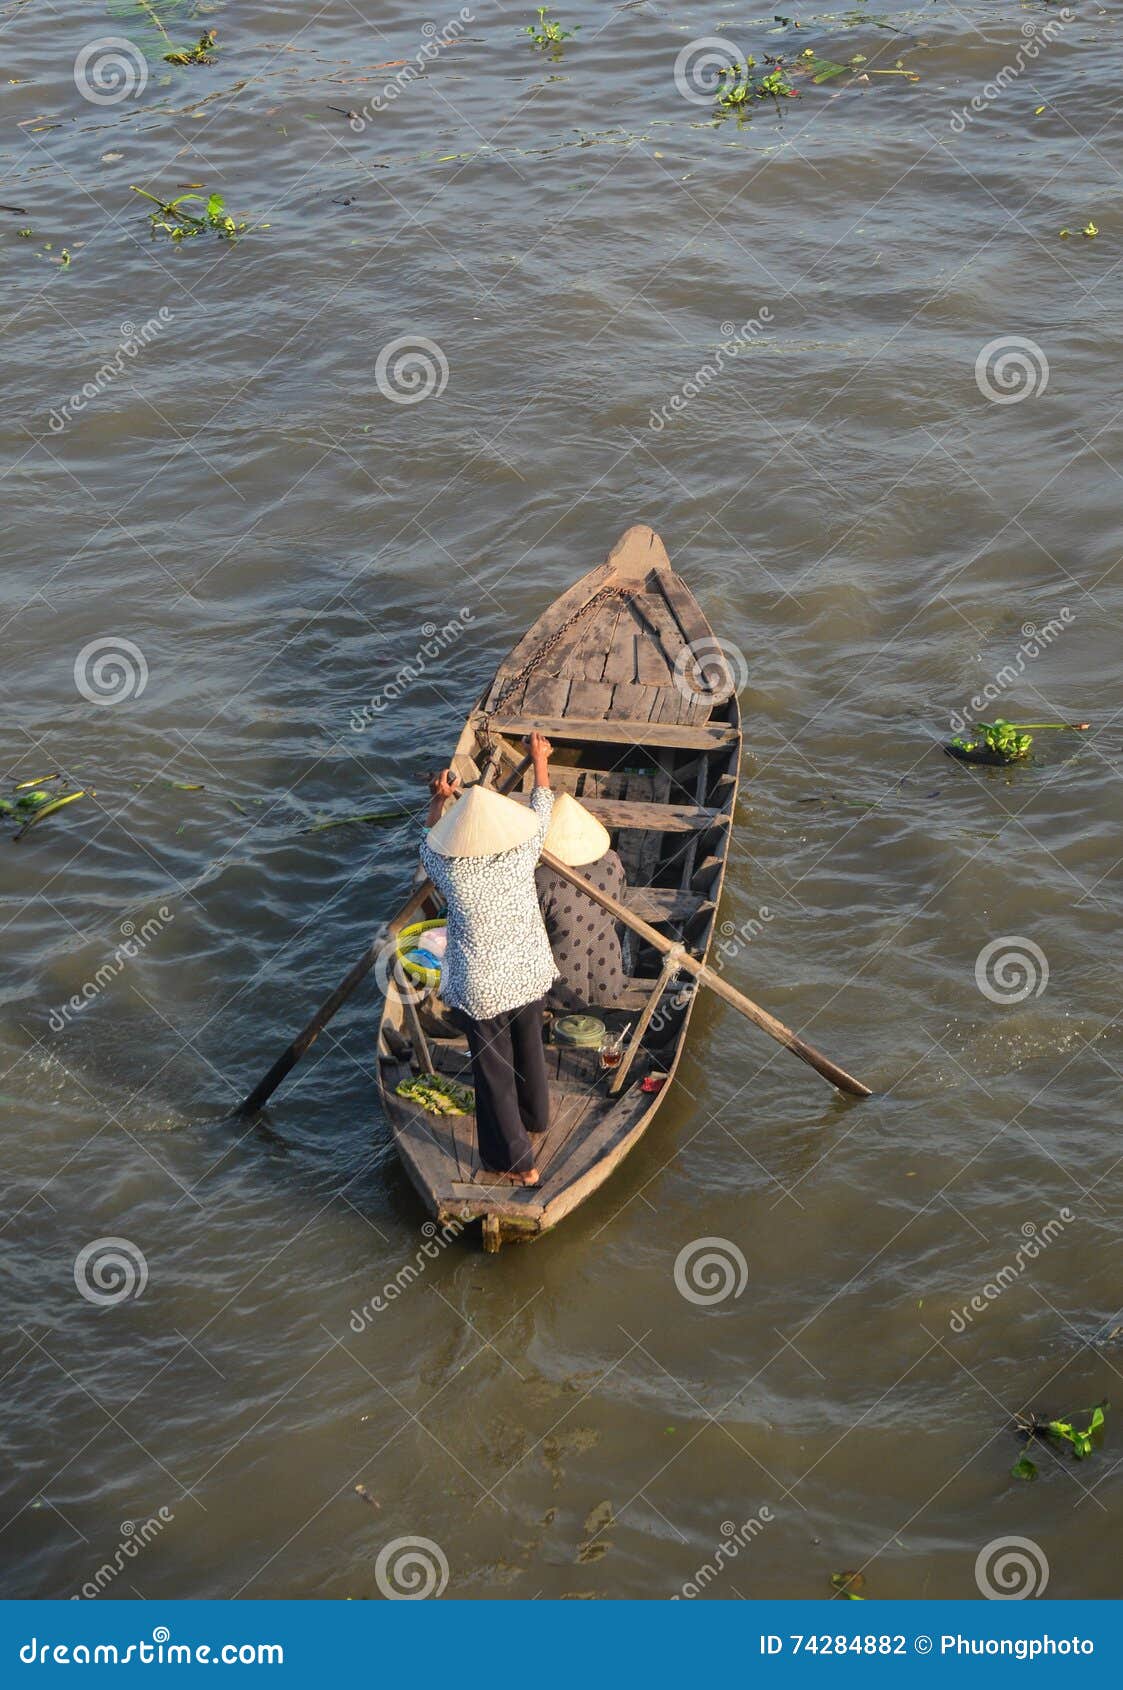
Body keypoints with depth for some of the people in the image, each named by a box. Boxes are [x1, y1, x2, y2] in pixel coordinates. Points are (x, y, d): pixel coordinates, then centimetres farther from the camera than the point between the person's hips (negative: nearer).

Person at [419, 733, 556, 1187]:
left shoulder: (449, 870, -23)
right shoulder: (522, 855, -19)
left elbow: (431, 843, 3)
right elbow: (541, 811, 3)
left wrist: (439, 800, 18)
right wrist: (540, 762, 19)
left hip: (480, 988, -3)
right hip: (528, 975, 3)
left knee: (494, 1070, 12)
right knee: (529, 1049, 28)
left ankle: (518, 1162, 23)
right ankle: (534, 1119, 54)